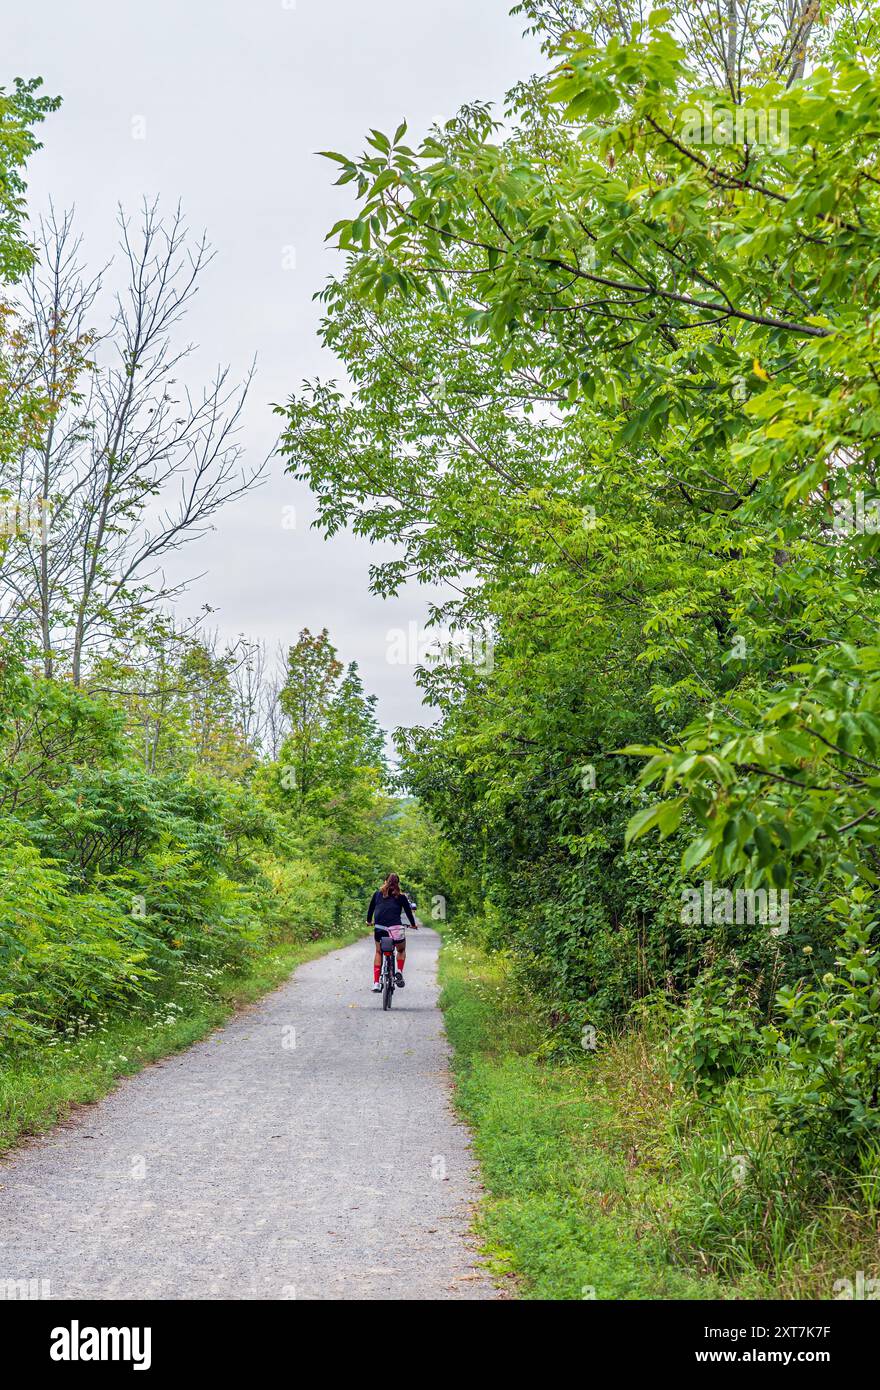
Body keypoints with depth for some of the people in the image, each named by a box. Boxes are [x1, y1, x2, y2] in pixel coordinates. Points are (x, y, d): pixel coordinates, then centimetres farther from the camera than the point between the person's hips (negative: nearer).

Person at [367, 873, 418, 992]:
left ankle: (376, 983, 13)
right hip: (395, 928, -1)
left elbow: (371, 908, 21)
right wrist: (413, 924, 33)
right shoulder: (401, 897, 8)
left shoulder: (378, 893, 13)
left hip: (379, 928, 1)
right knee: (401, 950, 26)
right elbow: (408, 911, 15)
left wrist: (369, 921, 38)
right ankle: (399, 972, 3)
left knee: (378, 953, 22)